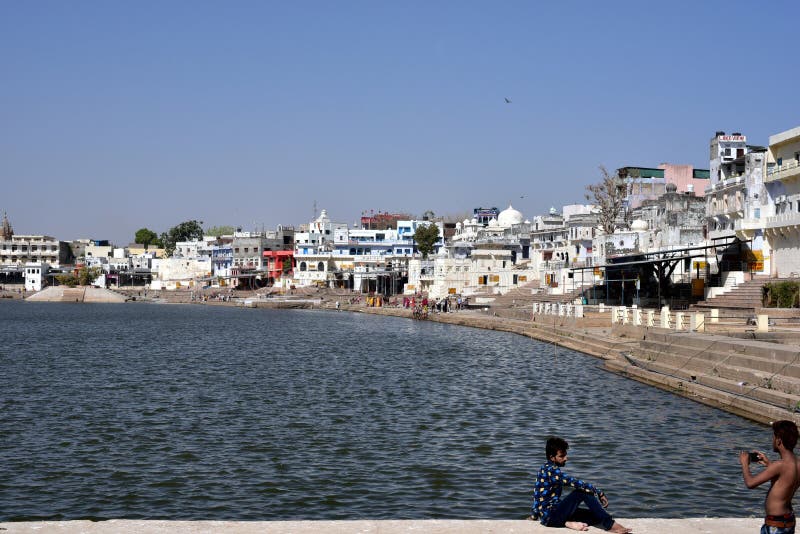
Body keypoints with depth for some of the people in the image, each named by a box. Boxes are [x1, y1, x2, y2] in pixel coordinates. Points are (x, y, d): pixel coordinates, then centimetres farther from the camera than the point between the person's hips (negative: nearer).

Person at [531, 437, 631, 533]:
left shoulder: (550, 469, 15)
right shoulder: (550, 470, -17)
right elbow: (575, 483, -23)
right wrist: (599, 492, -18)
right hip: (550, 516, -9)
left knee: (597, 515, 0)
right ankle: (610, 525, -21)